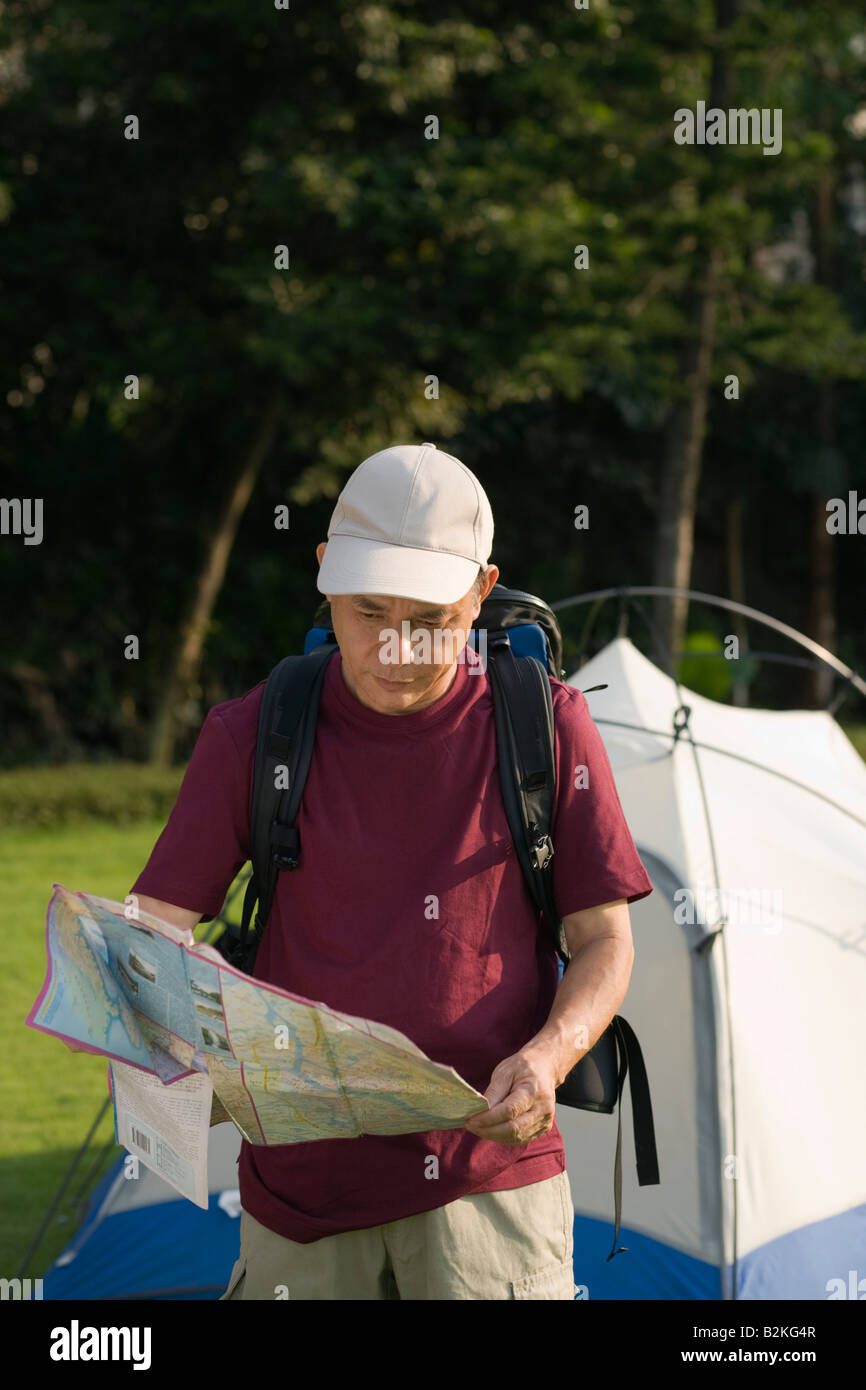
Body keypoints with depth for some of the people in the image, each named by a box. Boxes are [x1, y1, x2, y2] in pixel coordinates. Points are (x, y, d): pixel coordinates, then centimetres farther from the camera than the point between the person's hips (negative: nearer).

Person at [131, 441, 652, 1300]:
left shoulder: (547, 727, -1)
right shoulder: (251, 738, 0)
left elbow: (604, 944, 4)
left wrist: (547, 1057, -16)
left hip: (489, 1173, -1)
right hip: (303, 1182, 1)